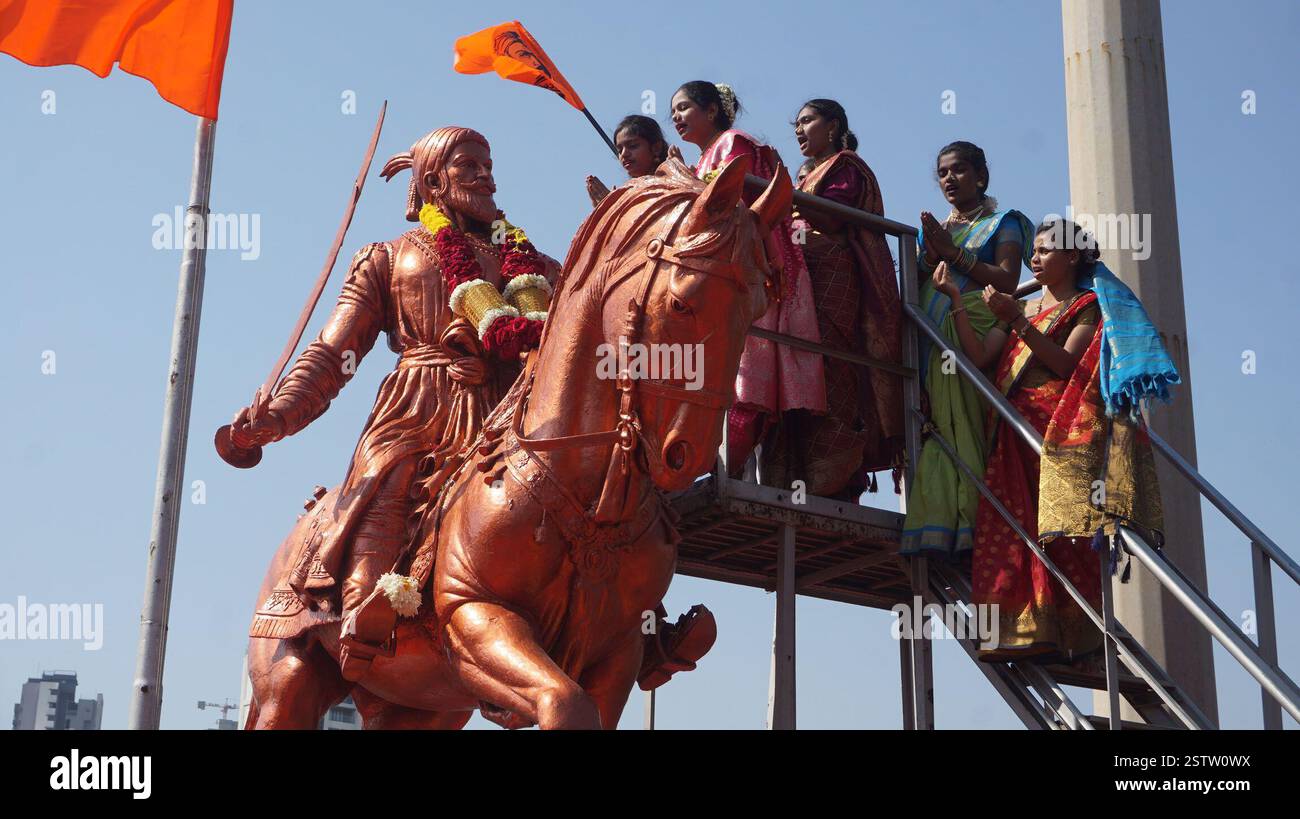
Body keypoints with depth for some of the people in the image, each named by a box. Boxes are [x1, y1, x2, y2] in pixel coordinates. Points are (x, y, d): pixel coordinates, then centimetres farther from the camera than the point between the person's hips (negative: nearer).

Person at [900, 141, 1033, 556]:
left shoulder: (1002, 223, 13)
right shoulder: (932, 229, 28)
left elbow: (1007, 280, -3)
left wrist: (953, 254, -5)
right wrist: (930, 257, -2)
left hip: (976, 337, -4)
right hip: (933, 343, 4)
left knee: (969, 428, -16)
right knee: (937, 429, -9)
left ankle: (972, 528, -20)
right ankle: (938, 529, -15)